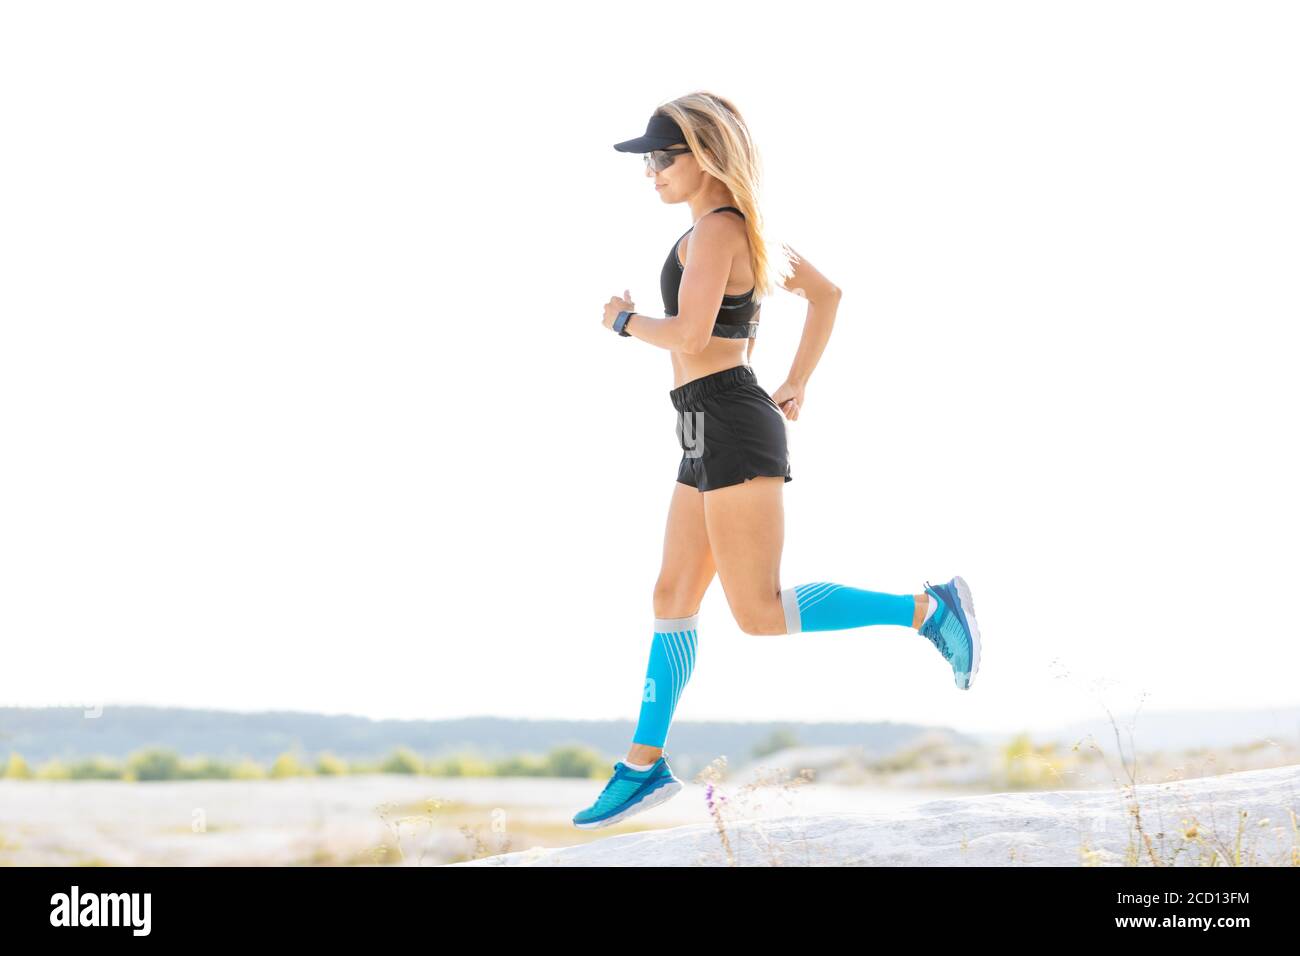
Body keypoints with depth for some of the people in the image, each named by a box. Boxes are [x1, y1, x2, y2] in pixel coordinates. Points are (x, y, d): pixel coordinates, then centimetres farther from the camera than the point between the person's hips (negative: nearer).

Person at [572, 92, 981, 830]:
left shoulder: (714, 229, -13)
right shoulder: (743, 229, 15)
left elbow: (690, 334, -24)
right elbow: (825, 292, 24)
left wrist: (625, 320, -5)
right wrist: (797, 385, 22)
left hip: (729, 428, -10)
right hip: (717, 434, 10)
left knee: (762, 616, -9)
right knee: (674, 598, 11)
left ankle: (930, 609, -5)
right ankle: (645, 765, 16)